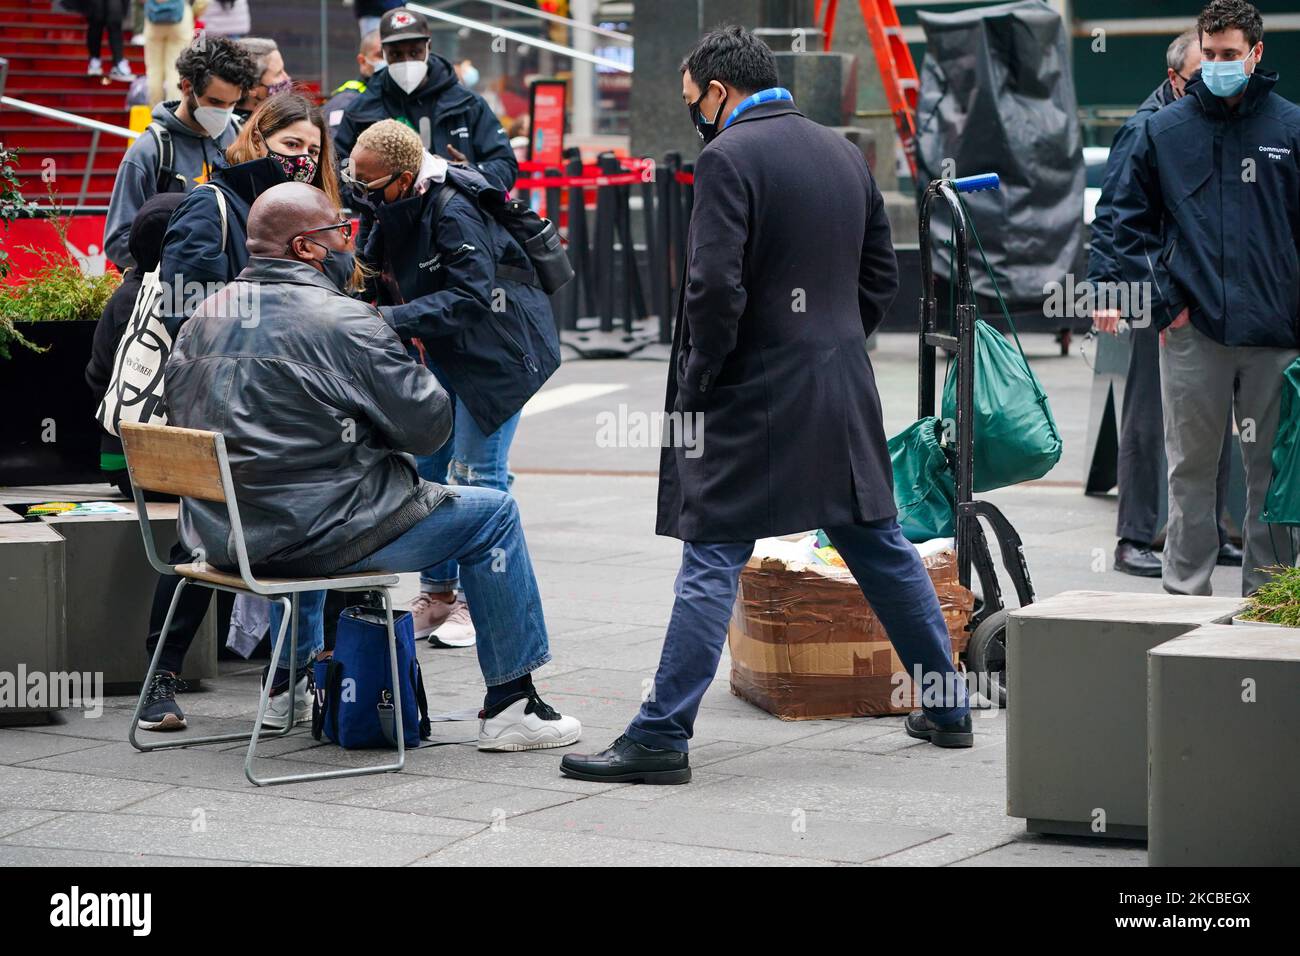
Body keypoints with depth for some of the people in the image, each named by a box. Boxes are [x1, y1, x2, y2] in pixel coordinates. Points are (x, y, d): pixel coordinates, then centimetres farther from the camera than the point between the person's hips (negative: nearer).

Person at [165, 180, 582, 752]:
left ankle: (293, 679, 46)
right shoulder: (345, 322, -15)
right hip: (316, 538, -8)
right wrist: (412, 367, 10)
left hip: (219, 535, 8)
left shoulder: (203, 319, 8)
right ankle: (510, 705, 9)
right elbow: (429, 428, -12)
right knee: (492, 514, 6)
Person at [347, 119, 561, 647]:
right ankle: (437, 593, 15)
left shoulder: (454, 213, -28)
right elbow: (388, 285, 10)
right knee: (422, 467, 6)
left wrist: (392, 320, -39)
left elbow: (469, 297, -34)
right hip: (440, 352, 8)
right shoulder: (386, 209, -3)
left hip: (496, 345, -8)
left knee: (477, 474, -6)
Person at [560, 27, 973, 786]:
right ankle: (948, 709, 22)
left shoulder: (729, 156, -12)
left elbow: (716, 287, -19)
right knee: (882, 549, 15)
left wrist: (696, 385, -9)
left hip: (756, 395, -7)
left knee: (712, 563, -5)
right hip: (844, 389, 7)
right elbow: (881, 275, 15)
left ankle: (661, 738, -4)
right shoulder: (844, 153, 11)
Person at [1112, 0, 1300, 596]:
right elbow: (1130, 221, 11)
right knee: (1190, 469, 5)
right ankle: (1185, 594, 12)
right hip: (1191, 330, 0)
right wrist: (1161, 298, 0)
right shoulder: (1164, 131, 6)